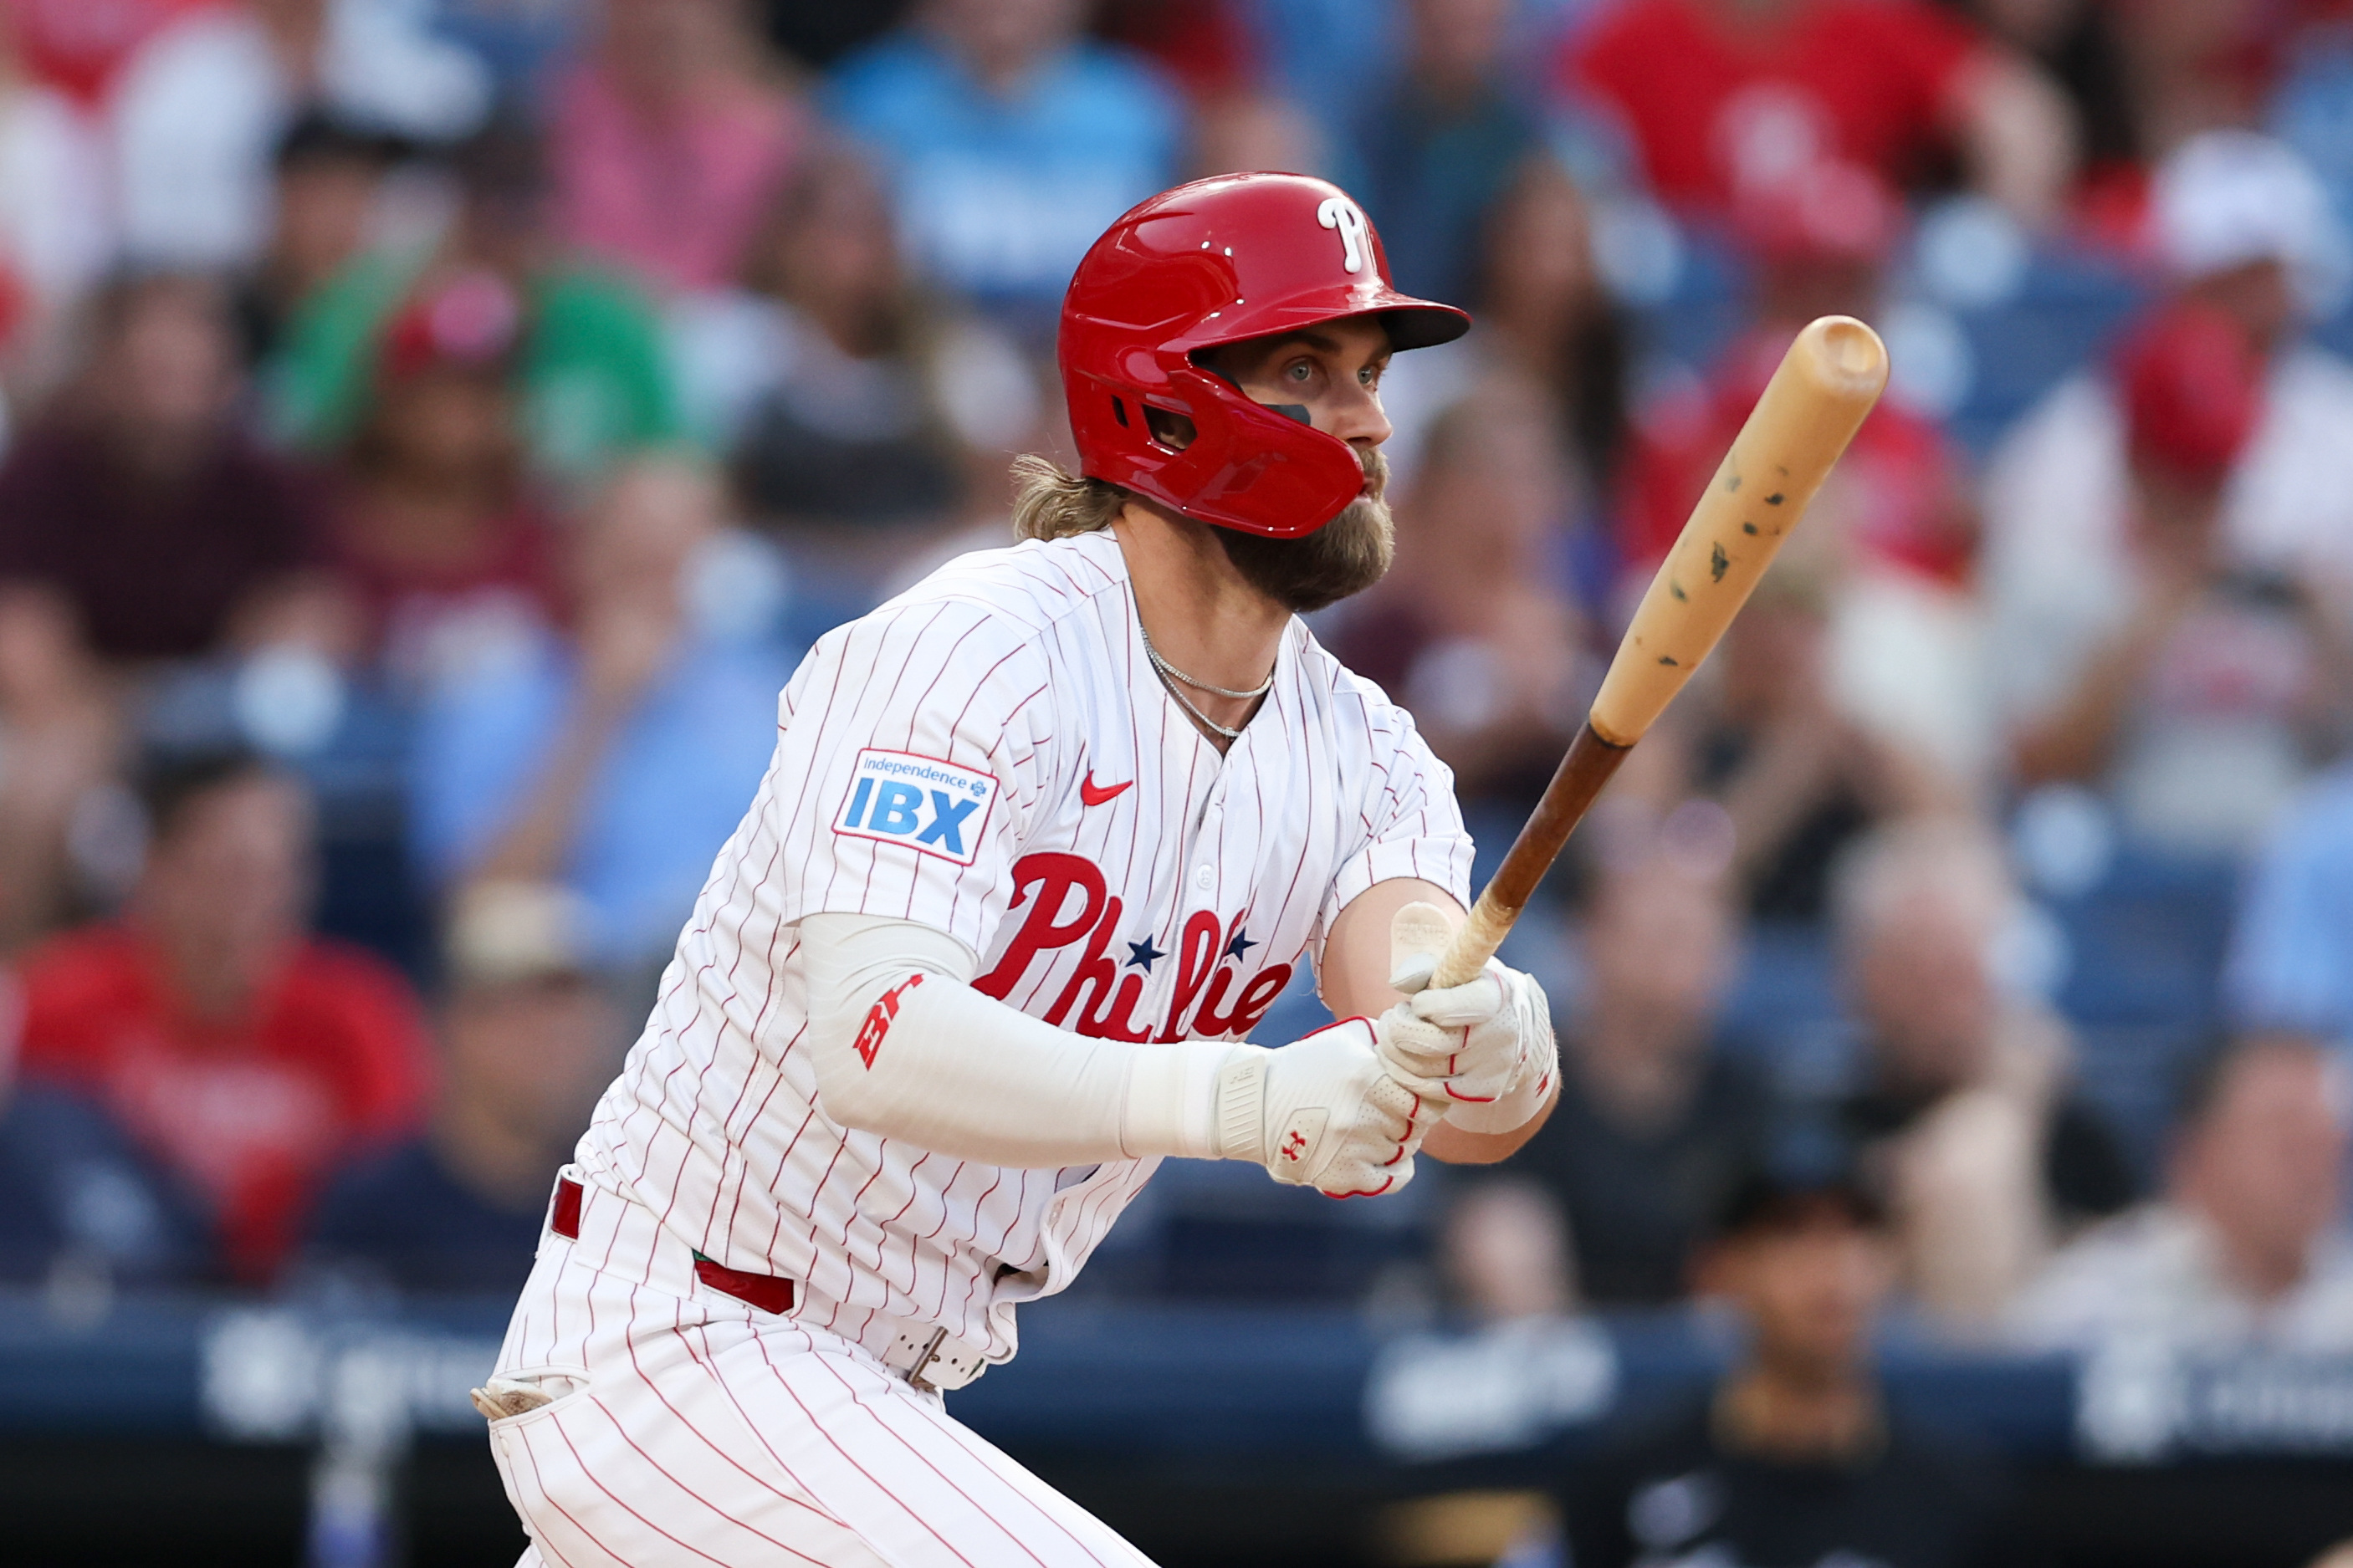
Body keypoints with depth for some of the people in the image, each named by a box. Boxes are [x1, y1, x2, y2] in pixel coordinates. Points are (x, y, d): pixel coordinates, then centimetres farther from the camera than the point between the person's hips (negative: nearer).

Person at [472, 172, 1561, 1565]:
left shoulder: (1357, 755, 2)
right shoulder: (977, 651, -19)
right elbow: (876, 1042, -33)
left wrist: (1493, 1055, -40)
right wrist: (1236, 1101, -47)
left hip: (873, 1397, 9)